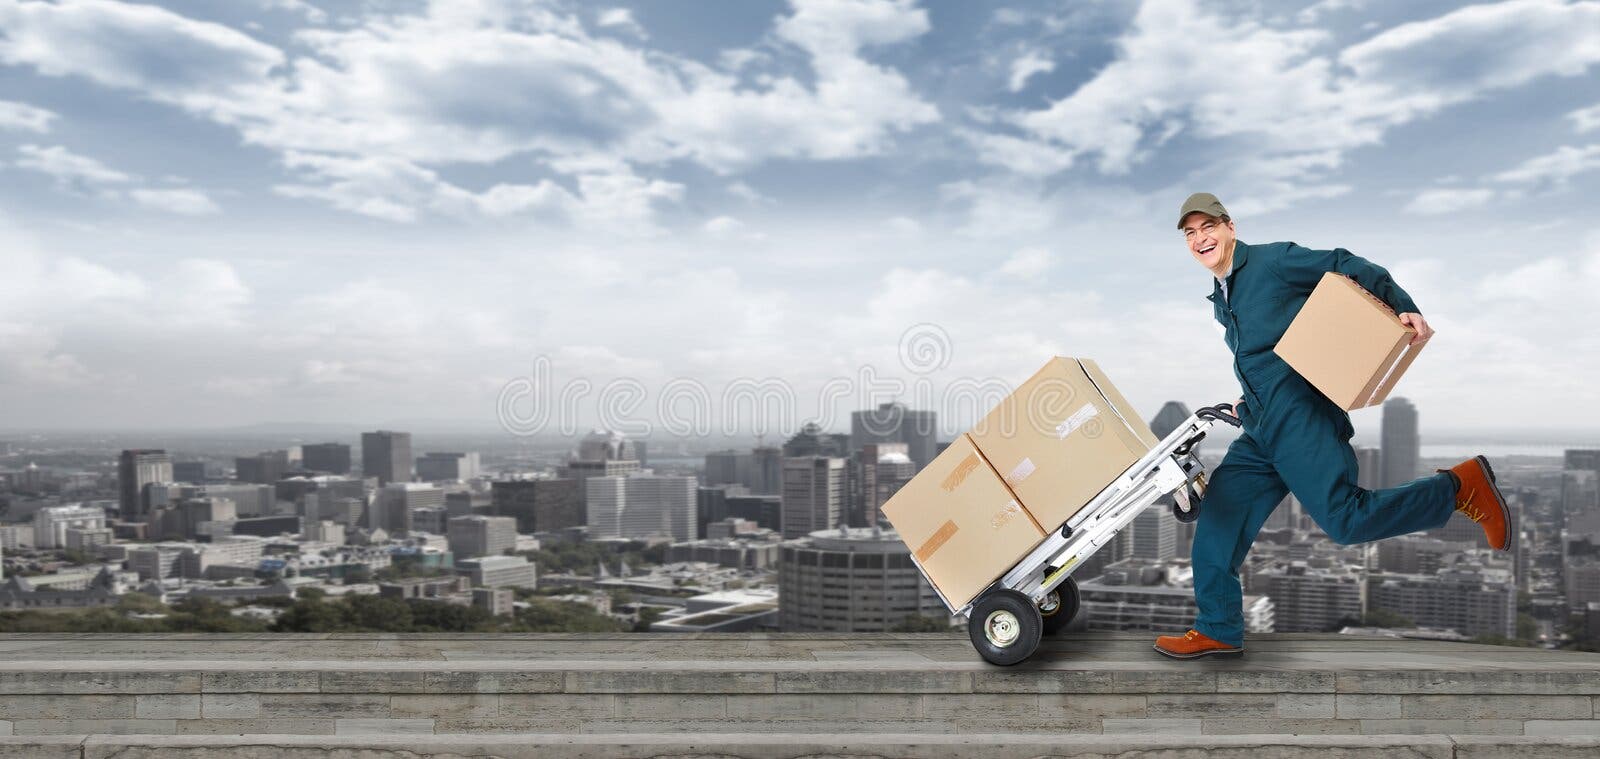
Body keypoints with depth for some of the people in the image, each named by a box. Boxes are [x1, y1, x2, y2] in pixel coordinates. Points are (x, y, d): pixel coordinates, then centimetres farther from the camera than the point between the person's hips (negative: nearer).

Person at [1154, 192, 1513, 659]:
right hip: (1260, 432, 8)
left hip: (1299, 415, -8)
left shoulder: (1273, 260, -1)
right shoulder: (1220, 301, 22)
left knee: (1345, 519, -19)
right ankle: (1218, 630, 10)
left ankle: (1461, 486, 1)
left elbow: (1348, 267, -5)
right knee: (1217, 519, 3)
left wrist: (1403, 306, -16)